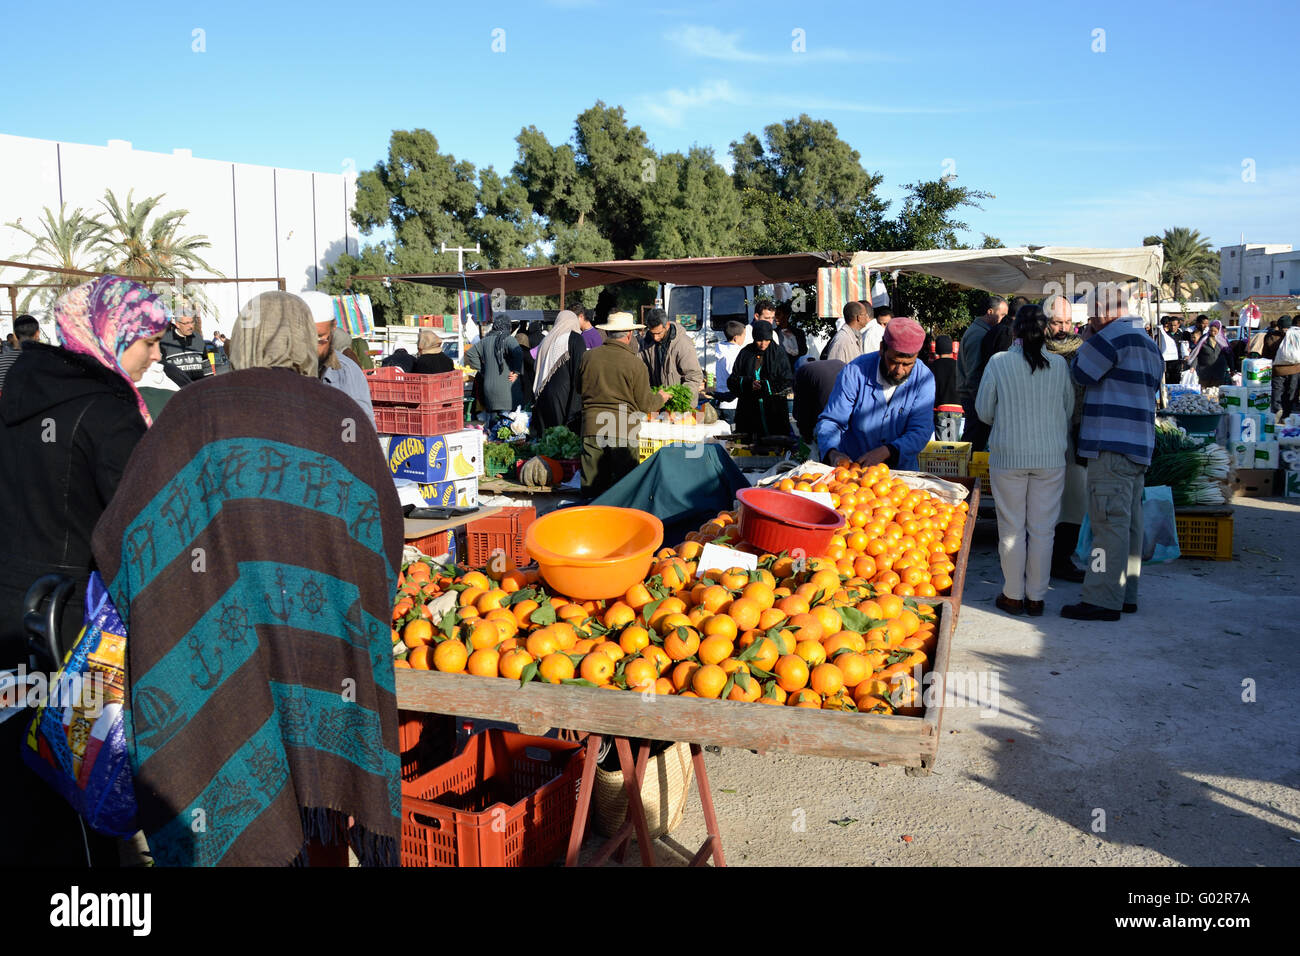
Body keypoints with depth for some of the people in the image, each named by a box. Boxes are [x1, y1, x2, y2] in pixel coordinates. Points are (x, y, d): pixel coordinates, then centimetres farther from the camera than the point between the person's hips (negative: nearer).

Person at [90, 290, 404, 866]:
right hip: (321, 641, 1)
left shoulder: (195, 408, 4)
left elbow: (120, 534, 2)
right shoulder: (341, 414, 8)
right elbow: (384, 527, 9)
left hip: (222, 649, -1)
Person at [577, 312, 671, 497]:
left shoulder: (587, 357, 3)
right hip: (623, 430, -3)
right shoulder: (635, 364, -6)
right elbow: (645, 405, -1)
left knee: (593, 487, 8)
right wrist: (660, 397, 19)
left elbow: (579, 388, 17)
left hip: (591, 426, 3)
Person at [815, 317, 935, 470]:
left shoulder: (924, 379, -4)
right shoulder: (856, 371, -7)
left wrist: (885, 452, -29)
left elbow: (920, 433, -11)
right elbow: (830, 421, -6)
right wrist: (833, 453, -28)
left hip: (901, 470, 4)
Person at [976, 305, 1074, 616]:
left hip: (1008, 456, -1)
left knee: (1012, 528, 8)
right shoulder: (1059, 365, -2)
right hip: (1051, 456, 2)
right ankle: (1036, 597, 16)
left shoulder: (999, 362, -6)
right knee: (1043, 529, 9)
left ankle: (1013, 596, 15)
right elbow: (1069, 409, 8)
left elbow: (984, 410, 0)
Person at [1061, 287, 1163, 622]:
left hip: (1111, 446, -10)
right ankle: (1126, 594, 18)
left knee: (1109, 522, -9)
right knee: (1130, 522, 12)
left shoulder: (1112, 337, -11)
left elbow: (1079, 372, -6)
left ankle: (1103, 600, -8)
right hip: (1139, 446, 10)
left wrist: (1081, 349, 11)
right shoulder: (1150, 344, 20)